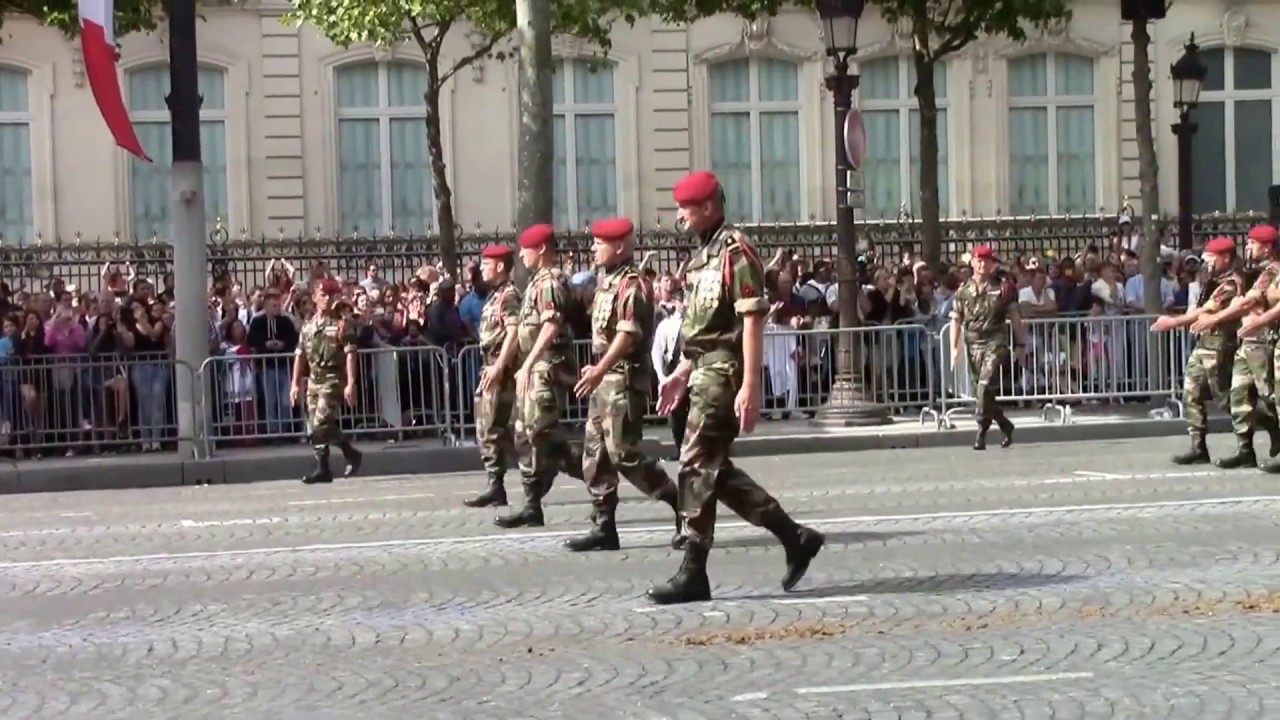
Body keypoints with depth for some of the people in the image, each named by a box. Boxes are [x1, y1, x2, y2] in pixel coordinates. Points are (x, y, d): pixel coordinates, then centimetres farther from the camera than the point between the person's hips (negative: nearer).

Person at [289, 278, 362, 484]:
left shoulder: (342, 324, -3)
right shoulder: (307, 326, 14)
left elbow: (350, 355, -9)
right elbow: (300, 356, 16)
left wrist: (351, 383, -17)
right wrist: (295, 383, 11)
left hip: (333, 379, -6)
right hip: (313, 380, 6)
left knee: (322, 423, -17)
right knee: (315, 426, 4)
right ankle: (323, 468, 9)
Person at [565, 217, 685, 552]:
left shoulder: (632, 284, -14)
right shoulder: (607, 282, 15)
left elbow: (628, 334, -23)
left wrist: (599, 370, -28)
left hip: (624, 378, -10)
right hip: (605, 378, 10)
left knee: (623, 453, -10)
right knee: (596, 454, 8)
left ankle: (683, 504, 0)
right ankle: (604, 527, 10)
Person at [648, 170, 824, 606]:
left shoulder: (735, 252, -11)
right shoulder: (702, 256, 17)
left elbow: (752, 322, -17)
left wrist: (750, 387, -22)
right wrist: (680, 374, 20)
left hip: (724, 372, -10)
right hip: (705, 370, 10)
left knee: (698, 465, -9)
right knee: (714, 467, 10)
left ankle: (693, 574, -3)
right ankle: (794, 537, 18)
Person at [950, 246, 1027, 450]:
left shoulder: (1003, 288, 2)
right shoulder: (963, 291, 8)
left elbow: (1014, 318, 7)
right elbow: (955, 321, 8)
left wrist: (1020, 344, 6)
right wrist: (954, 347, 0)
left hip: (995, 343, -4)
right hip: (973, 344, 4)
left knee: (985, 386, -20)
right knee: (979, 391, 7)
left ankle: (982, 432, -16)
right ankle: (1005, 426, 26)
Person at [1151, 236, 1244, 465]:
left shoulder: (1231, 283, -13)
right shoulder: (1213, 283, 18)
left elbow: (1208, 311, -20)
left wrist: (1174, 322, -19)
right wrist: (1173, 321, 4)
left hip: (1220, 346, -9)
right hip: (1202, 344, 9)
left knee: (1226, 397, -3)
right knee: (1192, 395, 4)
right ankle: (1198, 448, 6)